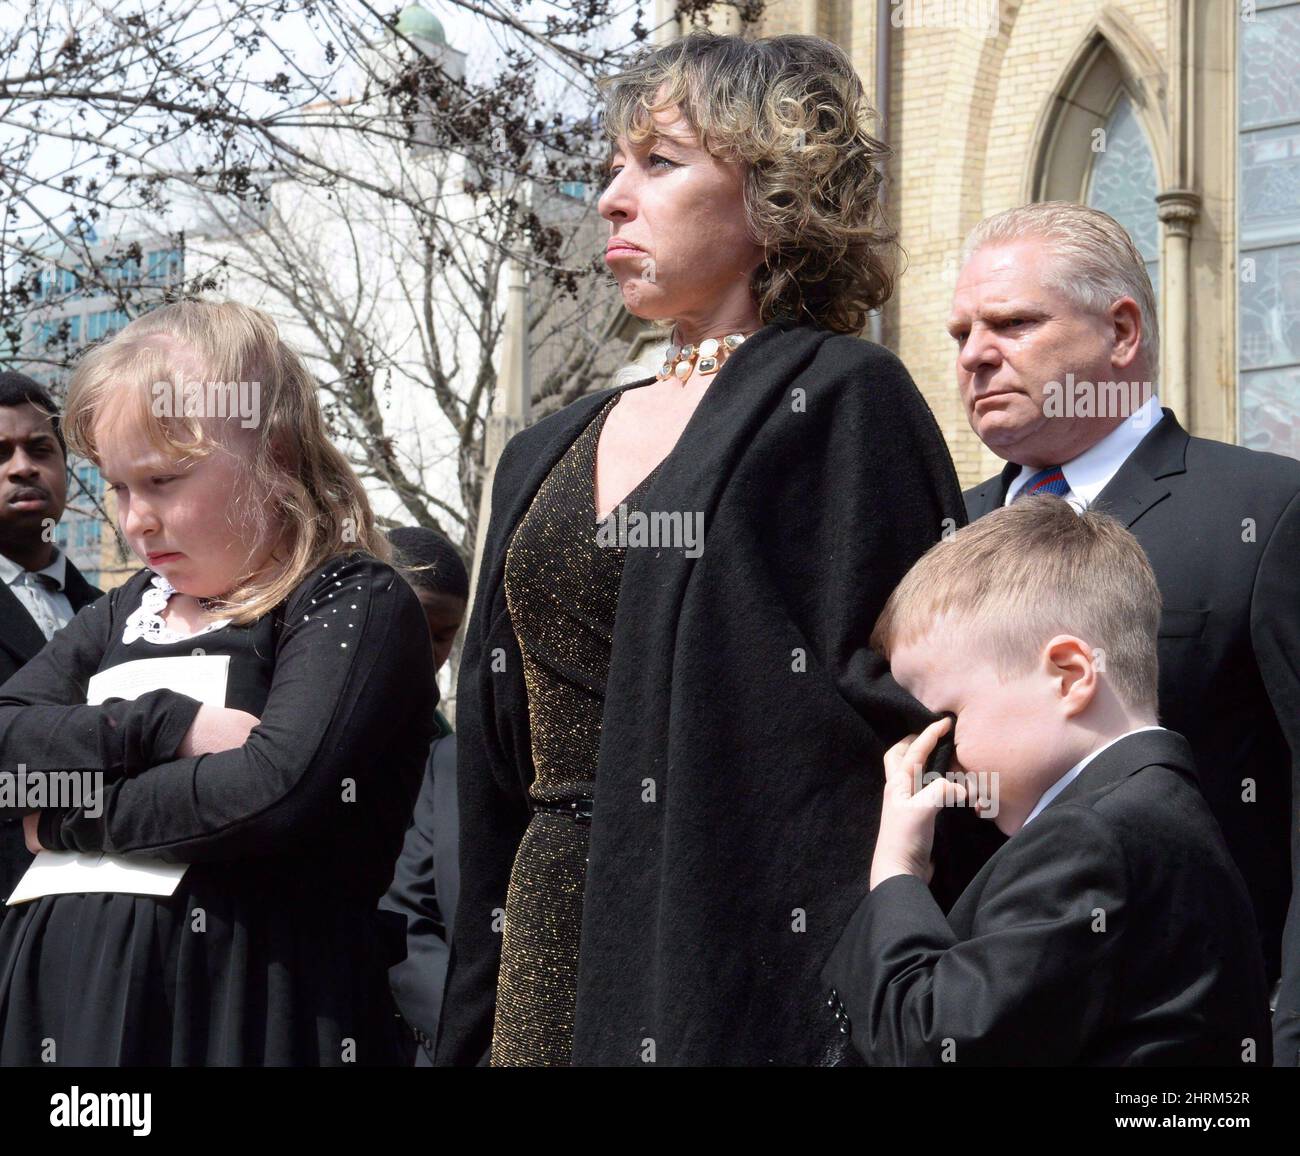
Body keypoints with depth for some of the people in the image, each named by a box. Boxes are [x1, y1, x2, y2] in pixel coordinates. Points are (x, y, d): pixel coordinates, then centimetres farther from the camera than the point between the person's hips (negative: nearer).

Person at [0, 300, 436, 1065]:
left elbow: (273, 793, -20)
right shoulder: (127, 615, 17)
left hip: (245, 1004, -6)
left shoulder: (356, 606, -4)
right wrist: (166, 729, -12)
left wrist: (73, 815, -7)